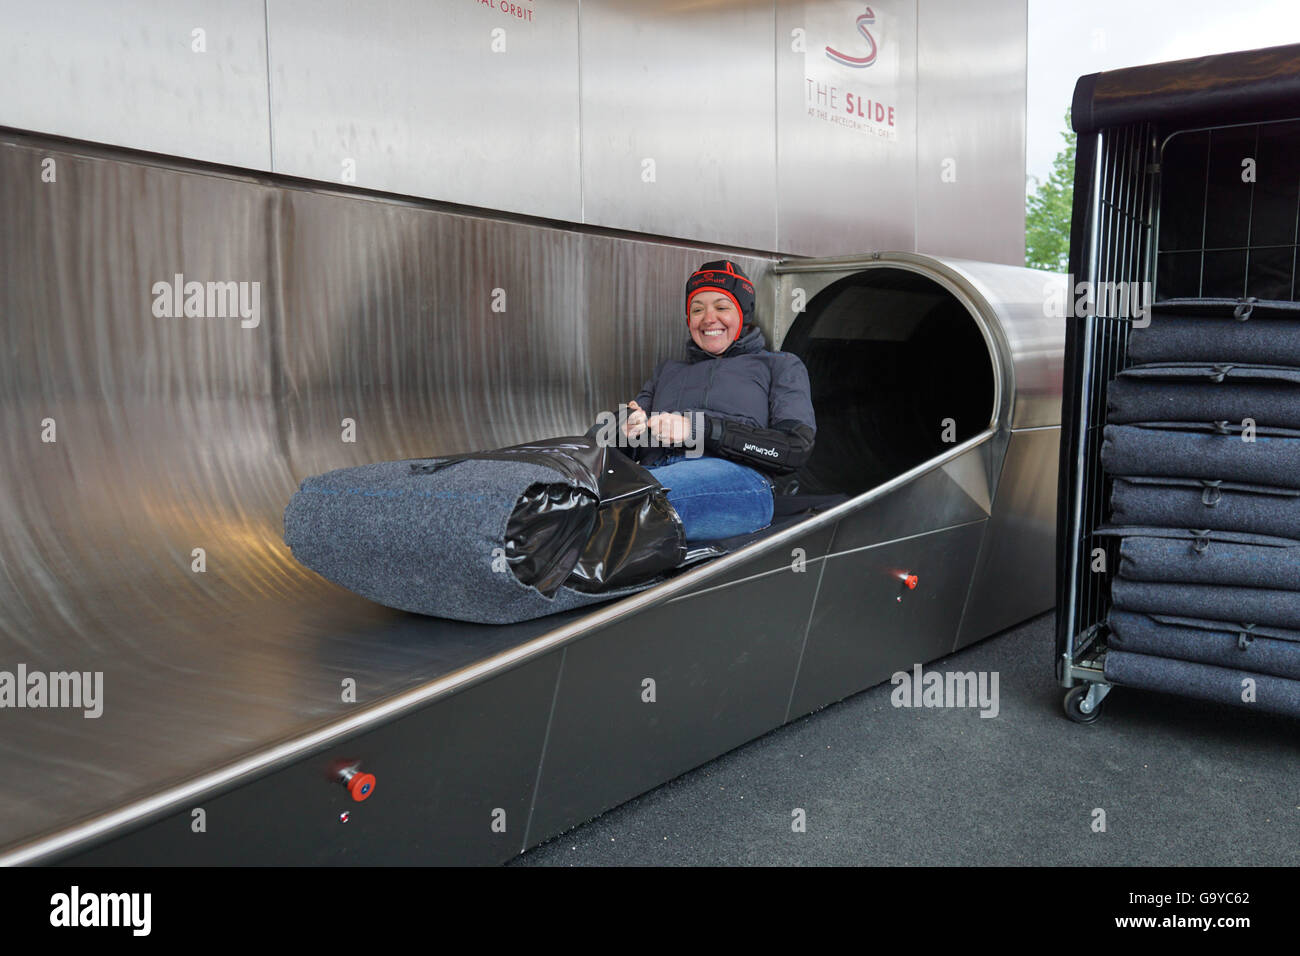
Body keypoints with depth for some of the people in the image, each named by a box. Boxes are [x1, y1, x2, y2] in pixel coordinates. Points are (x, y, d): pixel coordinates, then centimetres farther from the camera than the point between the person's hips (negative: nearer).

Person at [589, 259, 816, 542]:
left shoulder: (780, 366, 24)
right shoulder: (667, 370, 36)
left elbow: (795, 448, 4)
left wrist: (699, 429, -5)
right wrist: (627, 428, -2)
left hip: (737, 480, -4)